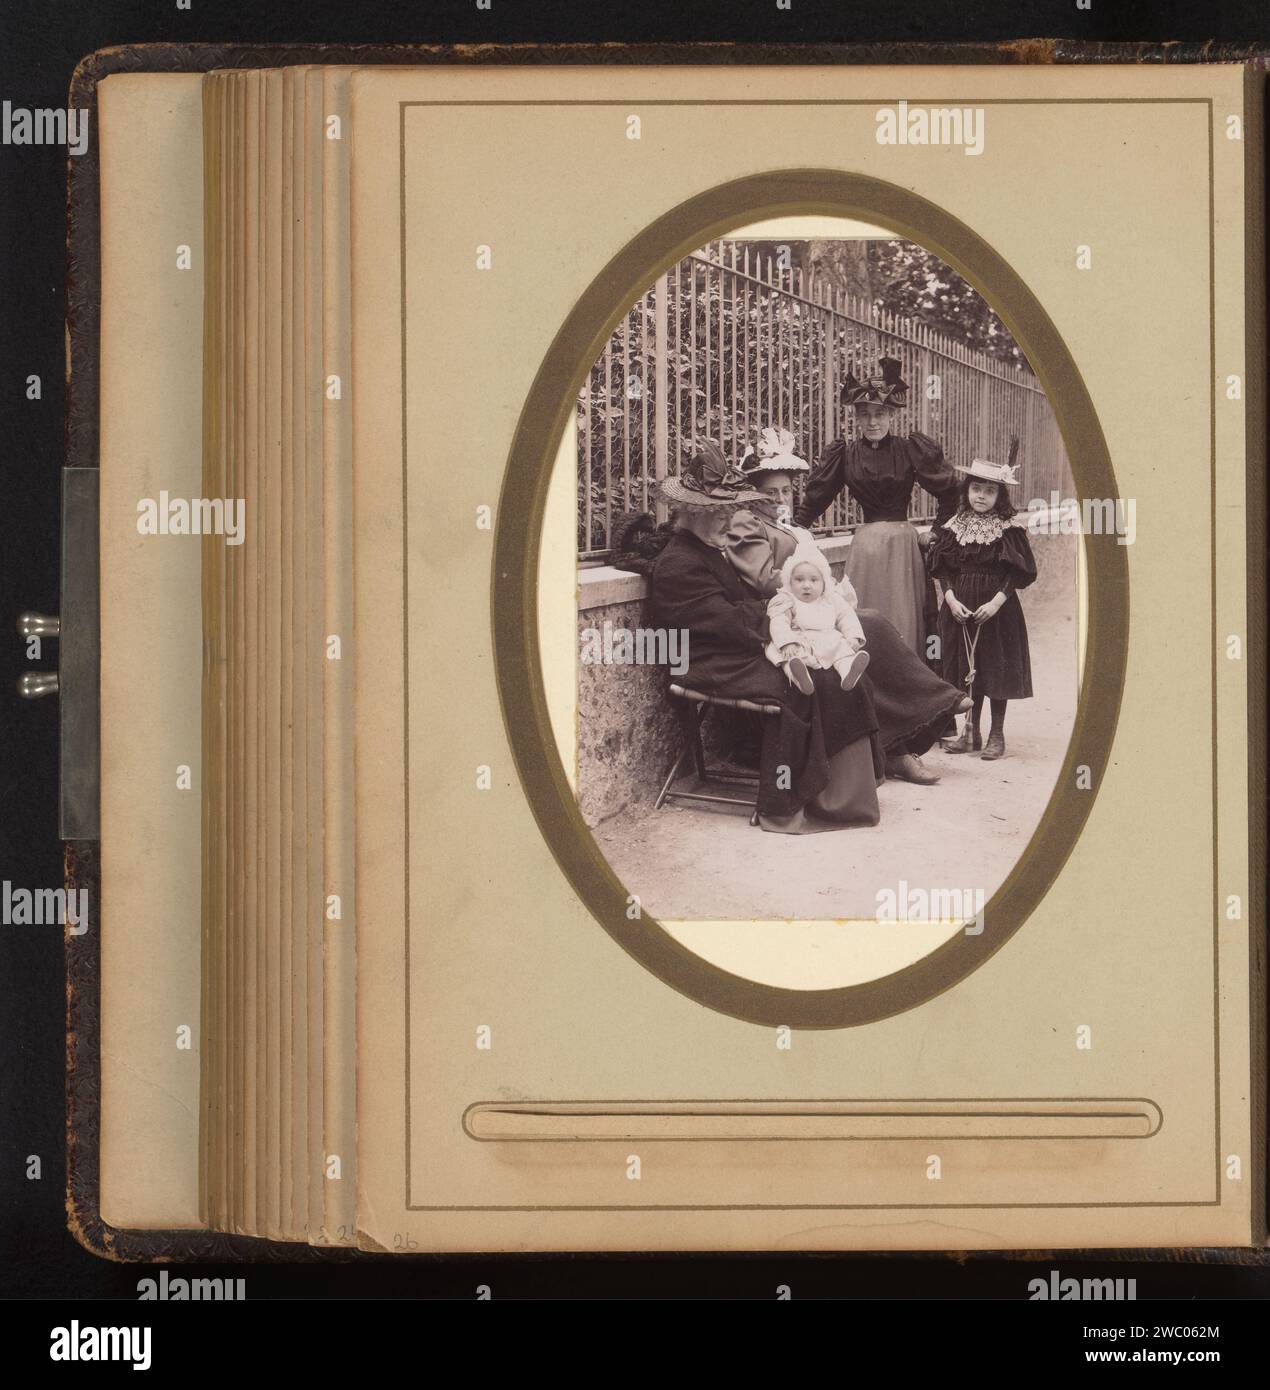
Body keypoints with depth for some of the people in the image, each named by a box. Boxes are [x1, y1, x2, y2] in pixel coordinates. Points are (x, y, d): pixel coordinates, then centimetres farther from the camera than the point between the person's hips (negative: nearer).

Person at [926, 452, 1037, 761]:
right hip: (960, 608, 3)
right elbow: (942, 569, 4)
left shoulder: (1009, 529, -5)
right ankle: (971, 732, 20)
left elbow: (1018, 573, -8)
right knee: (967, 668, 9)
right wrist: (951, 599, -10)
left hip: (997, 609, -3)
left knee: (997, 668, 1)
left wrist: (997, 602, -17)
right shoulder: (955, 526, 5)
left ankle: (997, 735, 10)